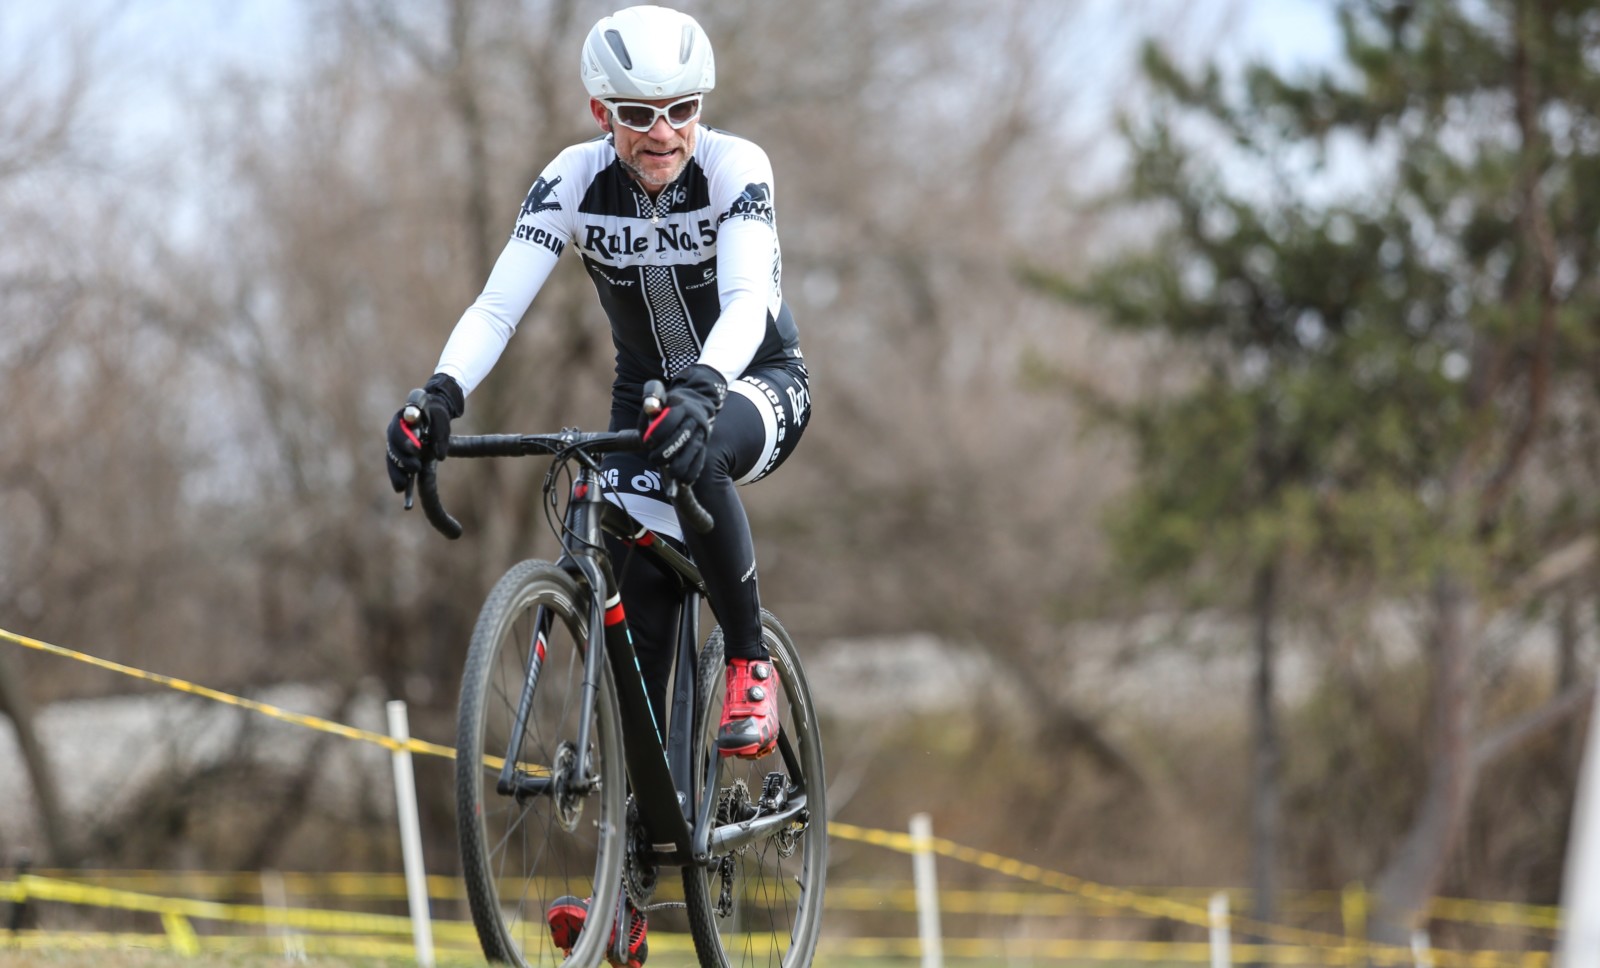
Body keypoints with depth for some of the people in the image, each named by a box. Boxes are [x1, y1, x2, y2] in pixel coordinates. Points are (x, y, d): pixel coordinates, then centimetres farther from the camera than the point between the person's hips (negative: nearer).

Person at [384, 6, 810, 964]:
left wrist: (702, 391, -58)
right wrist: (441, 395, -45)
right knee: (640, 618, -9)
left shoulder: (736, 168, -23)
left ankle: (752, 663, -16)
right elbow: (500, 302, -26)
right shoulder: (576, 179, -16)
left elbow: (747, 300, -38)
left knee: (695, 454, -39)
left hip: (757, 384, -3)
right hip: (648, 394, 3)